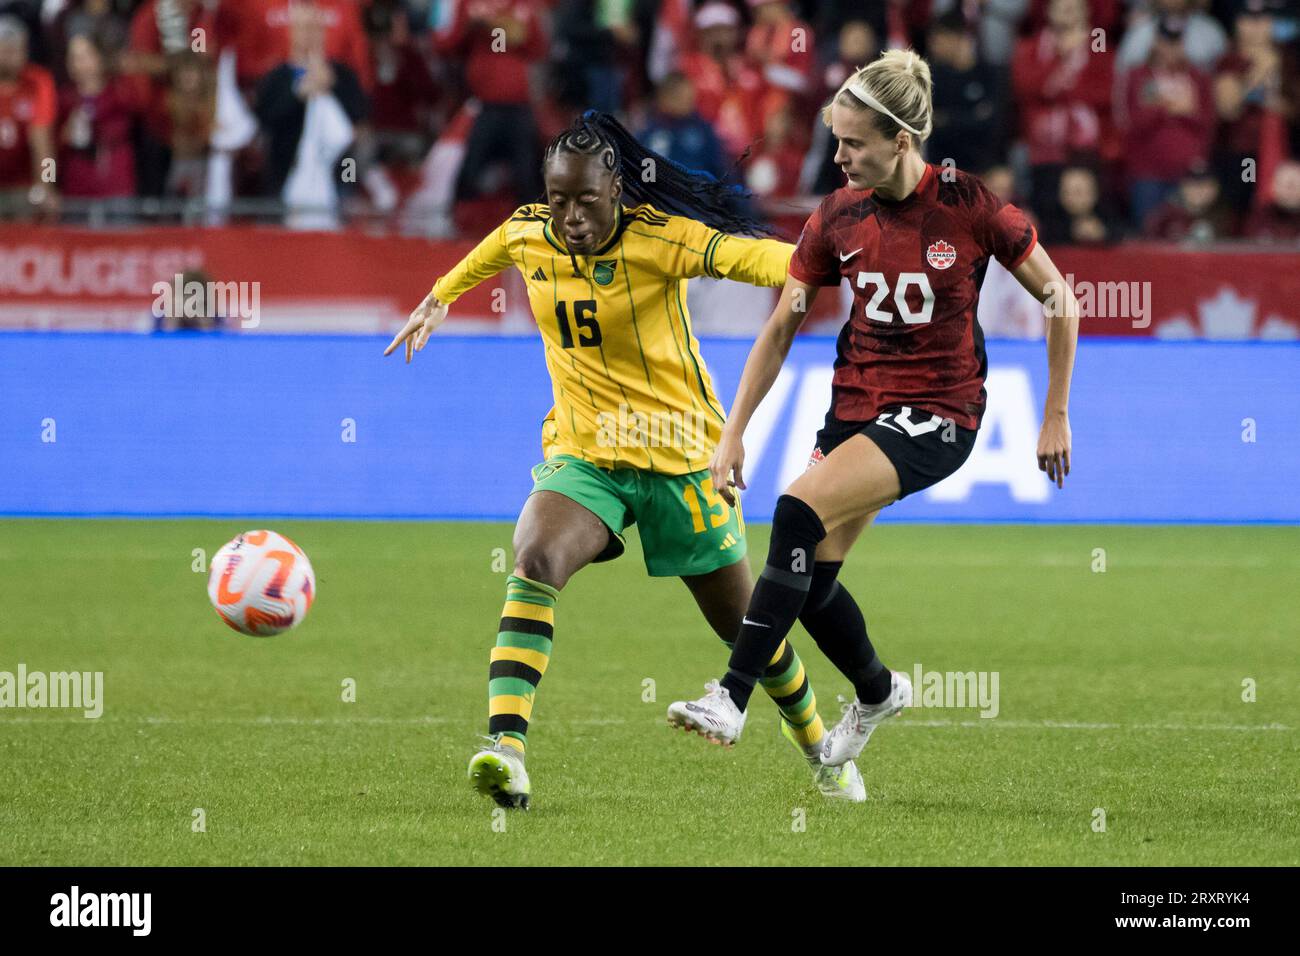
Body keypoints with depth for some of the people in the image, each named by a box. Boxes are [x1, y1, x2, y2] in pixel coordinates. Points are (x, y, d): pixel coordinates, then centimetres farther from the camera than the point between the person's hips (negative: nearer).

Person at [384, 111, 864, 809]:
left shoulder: (659, 238, -17)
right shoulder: (526, 234, -3)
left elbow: (747, 255, -32)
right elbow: (488, 253, 23)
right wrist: (439, 298, 35)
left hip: (678, 456, -2)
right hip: (582, 455, 2)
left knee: (744, 625, 9)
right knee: (535, 562, -30)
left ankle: (822, 753, 37)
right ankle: (504, 749, -39)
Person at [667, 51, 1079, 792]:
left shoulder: (971, 207, -13)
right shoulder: (837, 218, -1)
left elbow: (1060, 301, -3)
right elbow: (780, 330, 6)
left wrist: (1056, 415, -1)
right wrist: (734, 433, 2)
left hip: (938, 414, -6)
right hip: (856, 405, 6)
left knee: (799, 513, -25)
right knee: (810, 578, 3)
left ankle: (732, 700, -24)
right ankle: (878, 691, 34)